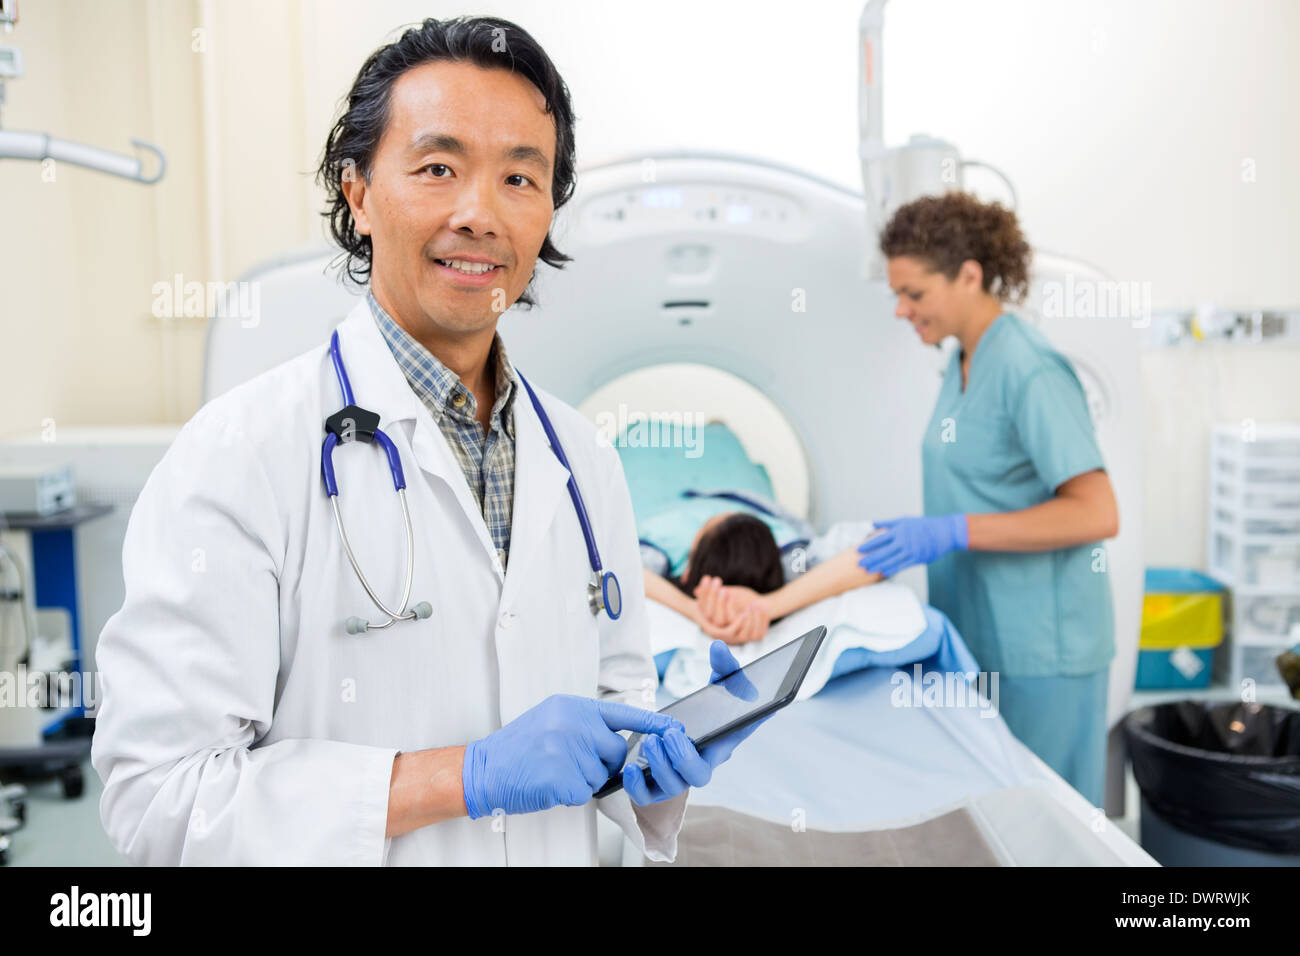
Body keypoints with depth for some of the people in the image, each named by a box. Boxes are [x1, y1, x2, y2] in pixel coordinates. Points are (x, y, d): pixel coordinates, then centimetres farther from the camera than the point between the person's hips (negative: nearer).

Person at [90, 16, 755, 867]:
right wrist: (473, 775, -27)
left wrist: (660, 755, -14)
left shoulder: (585, 460, -3)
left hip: (563, 845, 5)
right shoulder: (238, 454, -20)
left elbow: (617, 693, 6)